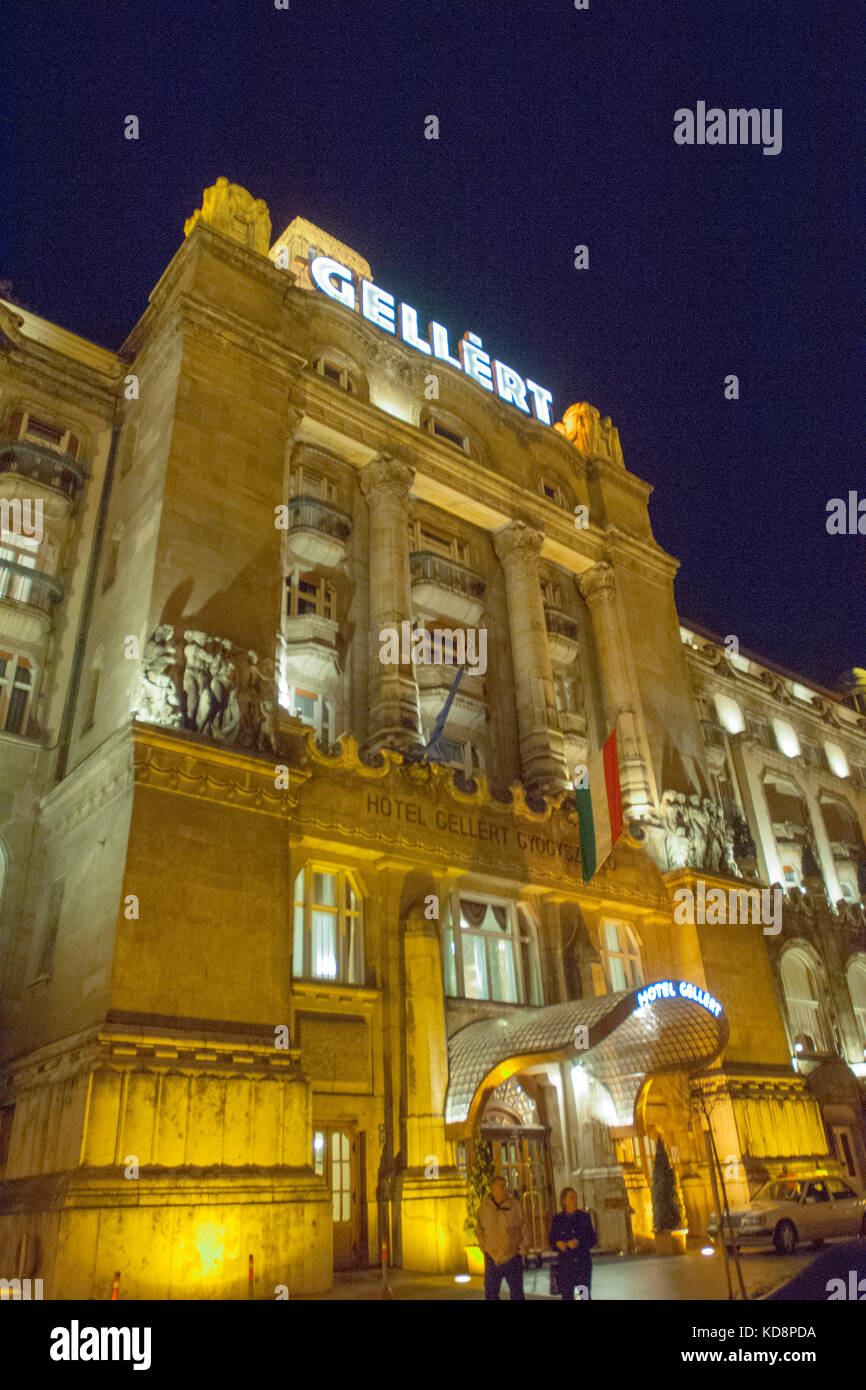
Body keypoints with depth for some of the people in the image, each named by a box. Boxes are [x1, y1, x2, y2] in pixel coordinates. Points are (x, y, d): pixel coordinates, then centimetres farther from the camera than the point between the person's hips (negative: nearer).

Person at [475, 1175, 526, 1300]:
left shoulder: (515, 1206, -6)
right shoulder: (484, 1208, -4)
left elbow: (523, 1228, 2)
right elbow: (479, 1230, 8)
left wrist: (520, 1247, -1)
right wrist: (485, 1248, 3)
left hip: (513, 1256, -1)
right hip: (492, 1258, 1)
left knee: (517, 1292, 6)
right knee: (490, 1294, 7)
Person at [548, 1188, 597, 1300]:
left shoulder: (584, 1217, 0)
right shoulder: (557, 1219, -1)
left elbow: (593, 1239, 0)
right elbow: (551, 1241, 5)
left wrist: (579, 1242, -16)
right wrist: (557, 1244, -17)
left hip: (583, 1262, 0)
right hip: (565, 1264, 0)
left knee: (584, 1295, 1)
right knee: (566, 1295, -1)